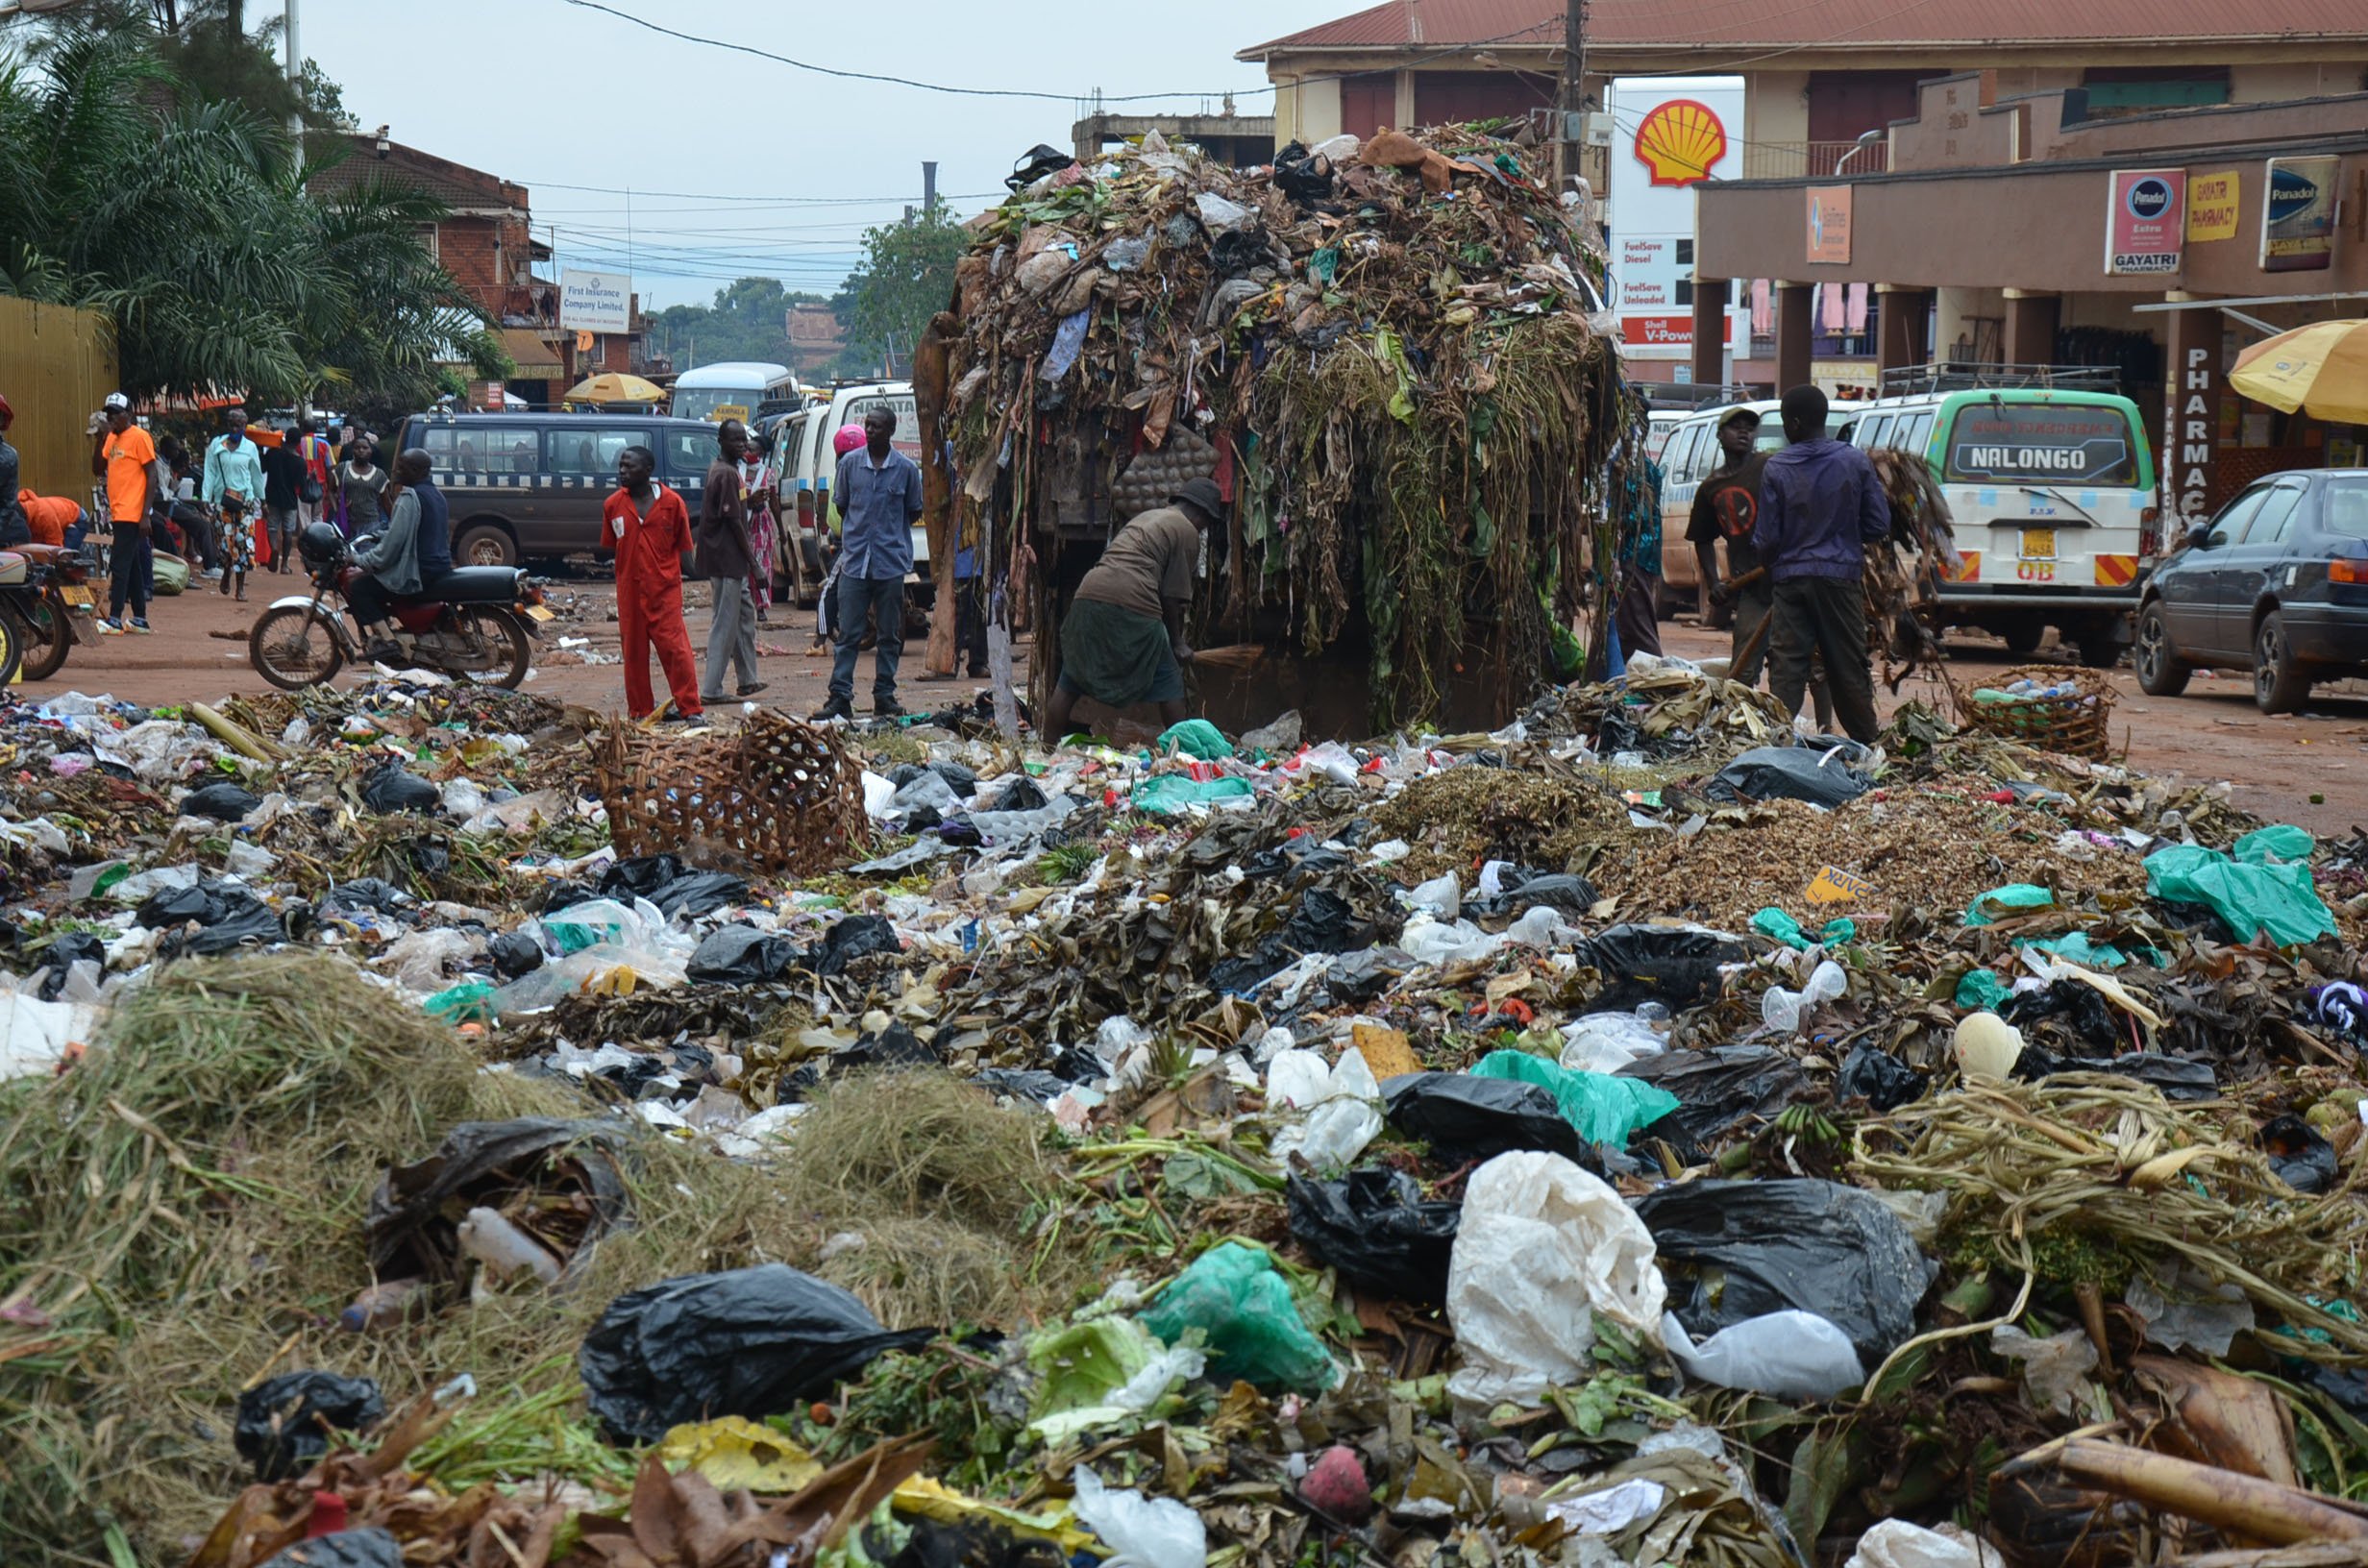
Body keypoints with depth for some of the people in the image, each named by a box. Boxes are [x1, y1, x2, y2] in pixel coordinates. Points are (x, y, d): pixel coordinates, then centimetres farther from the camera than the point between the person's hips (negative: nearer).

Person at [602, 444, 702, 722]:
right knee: (634, 651, 7)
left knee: (675, 648, -7)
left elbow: (682, 546, 5)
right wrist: (627, 569, 6)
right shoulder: (613, 506, 4)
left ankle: (690, 708, -2)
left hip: (666, 587, -3)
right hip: (630, 590, 3)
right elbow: (610, 546, 14)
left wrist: (670, 573, 1)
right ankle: (640, 711, 15)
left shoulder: (671, 502, -2)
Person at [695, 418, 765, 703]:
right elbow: (734, 521, -18)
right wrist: (753, 562, -14)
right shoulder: (728, 474, -16)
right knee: (725, 624, -6)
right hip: (728, 559, -10)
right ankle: (711, 690, -5)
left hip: (729, 561, 10)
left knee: (745, 613, 18)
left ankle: (748, 680, 27)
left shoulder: (717, 469, 13)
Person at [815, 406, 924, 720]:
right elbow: (841, 505, 14)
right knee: (847, 633, -1)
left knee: (889, 635, 6)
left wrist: (890, 532, 6)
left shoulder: (906, 468, 1)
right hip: (854, 561, 0)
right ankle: (840, 697, 0)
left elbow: (914, 512, 11)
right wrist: (859, 530, 8)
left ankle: (884, 695, 14)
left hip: (891, 561, 0)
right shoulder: (849, 463, 3)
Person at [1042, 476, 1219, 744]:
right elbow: (1172, 596, 1)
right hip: (1133, 606, -7)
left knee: (1069, 681, 13)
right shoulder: (1187, 532, 6)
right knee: (1168, 682, 7)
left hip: (1089, 594, 7)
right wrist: (1177, 643, 12)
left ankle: (1049, 748, 14)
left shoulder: (1147, 516, 30)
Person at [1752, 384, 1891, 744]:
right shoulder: (1855, 461, -2)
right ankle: (1866, 739, 18)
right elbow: (1879, 524, 1)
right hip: (1841, 575, 1)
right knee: (1847, 664, 10)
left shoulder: (1776, 469, -6)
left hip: (1791, 576, -1)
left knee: (1786, 664, 0)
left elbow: (1767, 538, -4)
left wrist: (1772, 562, 19)